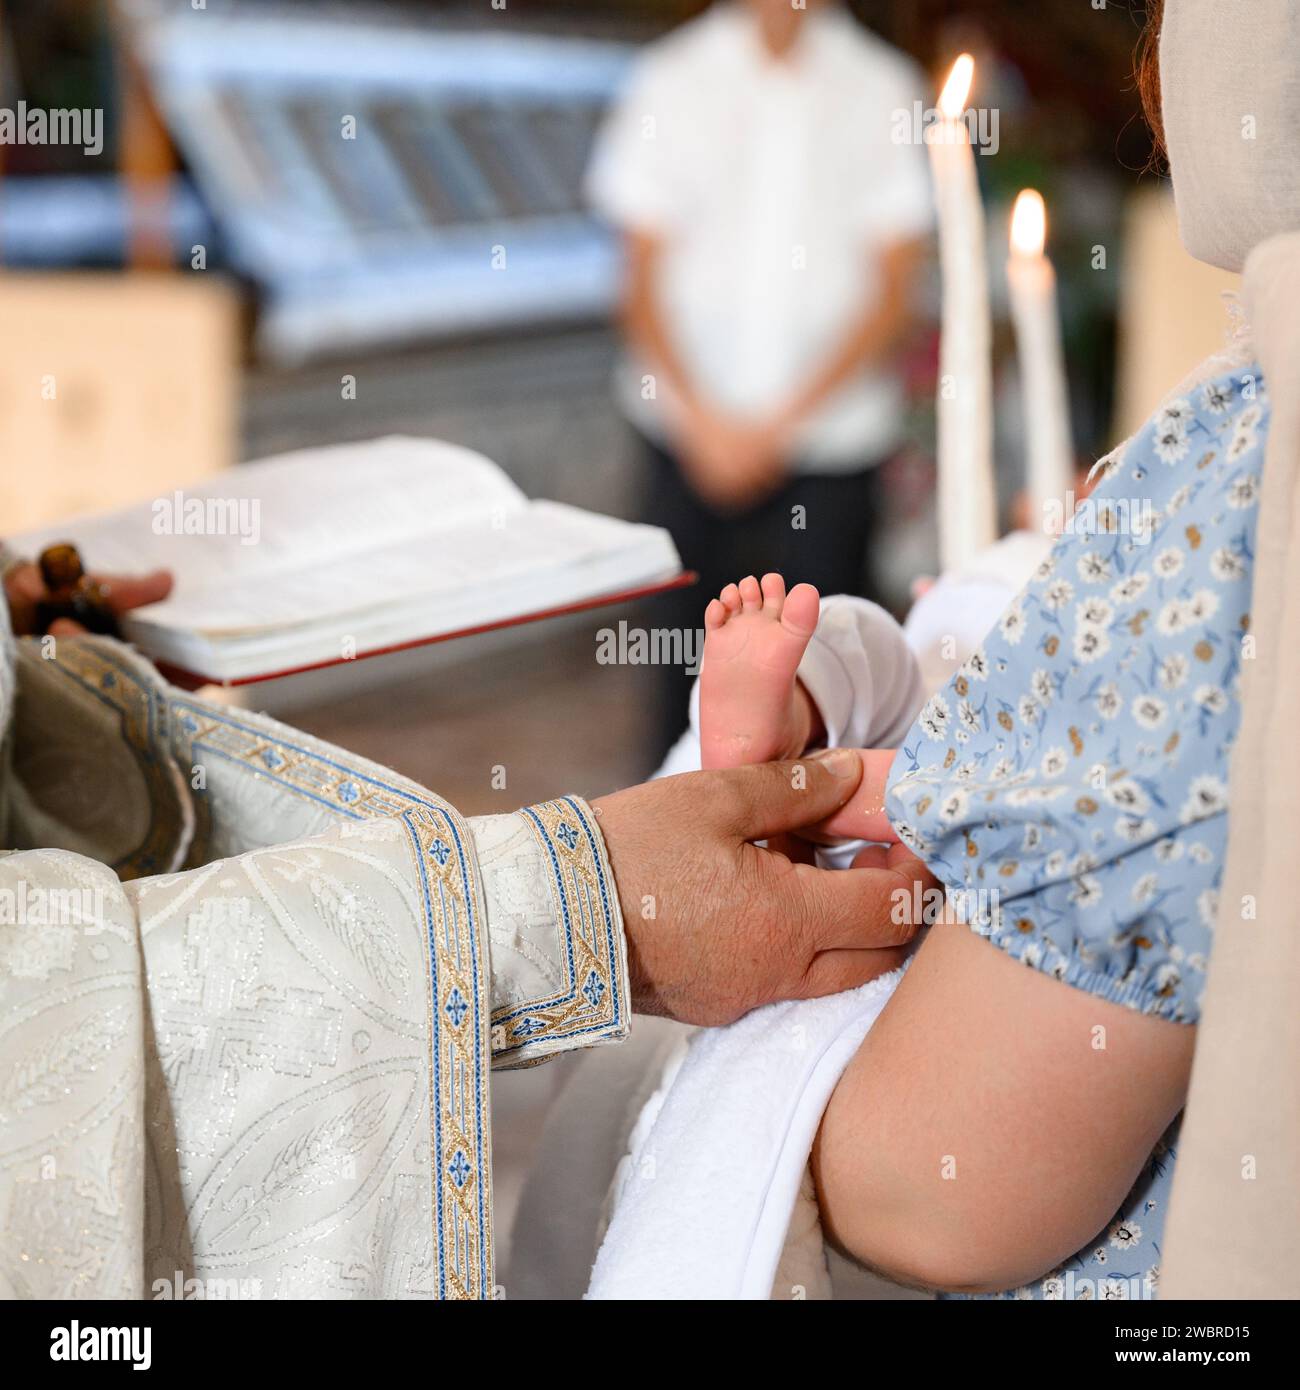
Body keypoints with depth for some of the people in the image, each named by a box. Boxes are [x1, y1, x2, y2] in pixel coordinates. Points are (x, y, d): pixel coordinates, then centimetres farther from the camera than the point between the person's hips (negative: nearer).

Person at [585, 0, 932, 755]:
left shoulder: (882, 90, 1)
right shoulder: (673, 78, 4)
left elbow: (891, 294, 0)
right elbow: (645, 275, 4)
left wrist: (782, 422, -7)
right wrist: (701, 417, -6)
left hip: (833, 430, -1)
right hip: (691, 428, 1)